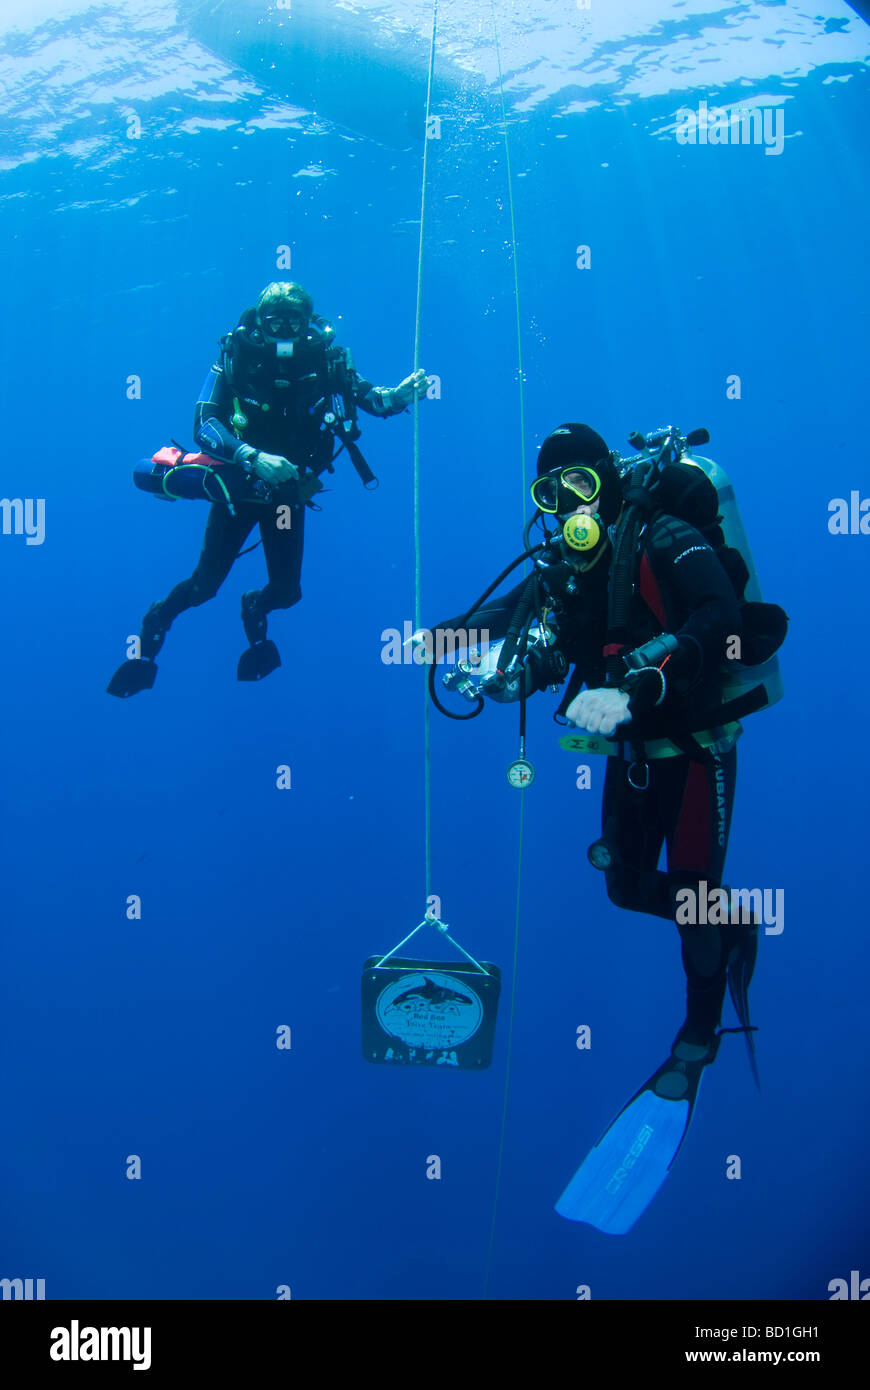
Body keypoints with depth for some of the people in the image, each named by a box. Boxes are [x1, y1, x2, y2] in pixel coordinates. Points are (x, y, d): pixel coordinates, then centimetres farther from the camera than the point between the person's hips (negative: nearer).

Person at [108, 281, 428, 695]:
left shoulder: (326, 360, -12)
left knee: (286, 592, 2)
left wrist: (401, 394, -33)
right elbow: (203, 424, -25)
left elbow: (368, 396, -10)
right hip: (238, 485, -2)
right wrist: (254, 458, -40)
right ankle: (153, 627, 30)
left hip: (287, 493, 2)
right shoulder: (238, 356, -18)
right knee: (205, 585, -1)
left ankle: (254, 609, 40)